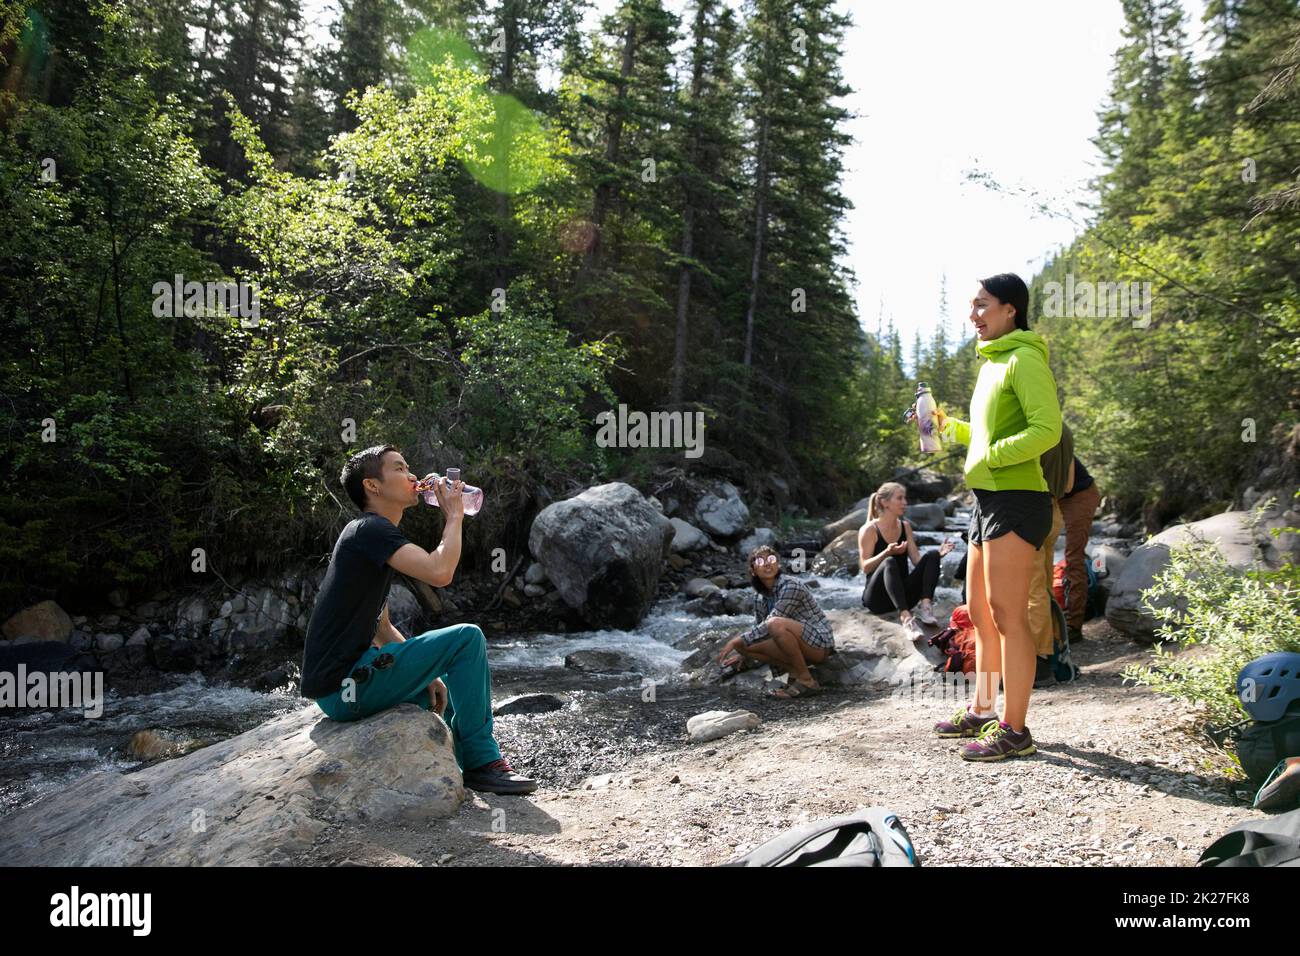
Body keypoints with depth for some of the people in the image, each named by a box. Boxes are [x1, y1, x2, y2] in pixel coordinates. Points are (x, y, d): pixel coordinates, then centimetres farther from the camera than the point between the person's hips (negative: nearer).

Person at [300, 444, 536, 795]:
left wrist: (426, 672, 11)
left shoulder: (371, 534, 19)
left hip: (344, 680, 11)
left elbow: (382, 628, 21)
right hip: (343, 685, -11)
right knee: (467, 638, -12)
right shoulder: (370, 529, -13)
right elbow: (439, 573, -28)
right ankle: (482, 762, -4)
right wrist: (454, 516, -12)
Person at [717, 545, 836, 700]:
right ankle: (795, 671, -1)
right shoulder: (760, 597, 4)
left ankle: (806, 680, -19)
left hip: (819, 642, -7)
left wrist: (737, 640, -20)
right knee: (743, 644, -8)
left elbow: (770, 625, -25)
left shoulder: (791, 586, -19)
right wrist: (741, 654, 21)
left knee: (775, 624, -34)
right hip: (798, 646, 7)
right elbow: (759, 628, 21)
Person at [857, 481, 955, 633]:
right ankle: (905, 615, -50)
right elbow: (865, 567, -14)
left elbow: (917, 559, 5)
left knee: (931, 556, -12)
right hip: (877, 597, -5)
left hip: (903, 594, 6)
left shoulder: (905, 526, 11)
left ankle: (925, 605, -31)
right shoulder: (869, 530, -7)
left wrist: (938, 553, -13)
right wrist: (887, 552, -30)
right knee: (889, 563, -35)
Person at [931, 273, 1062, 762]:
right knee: (981, 612, 16)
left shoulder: (1024, 359, -10)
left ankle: (1015, 729, 3)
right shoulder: (993, 362, 19)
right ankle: (983, 711, 29)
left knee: (1007, 615, -6)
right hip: (988, 500, 10)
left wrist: (989, 456, -21)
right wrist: (949, 426, 16)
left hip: (1016, 501, -10)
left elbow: (1047, 429, -20)